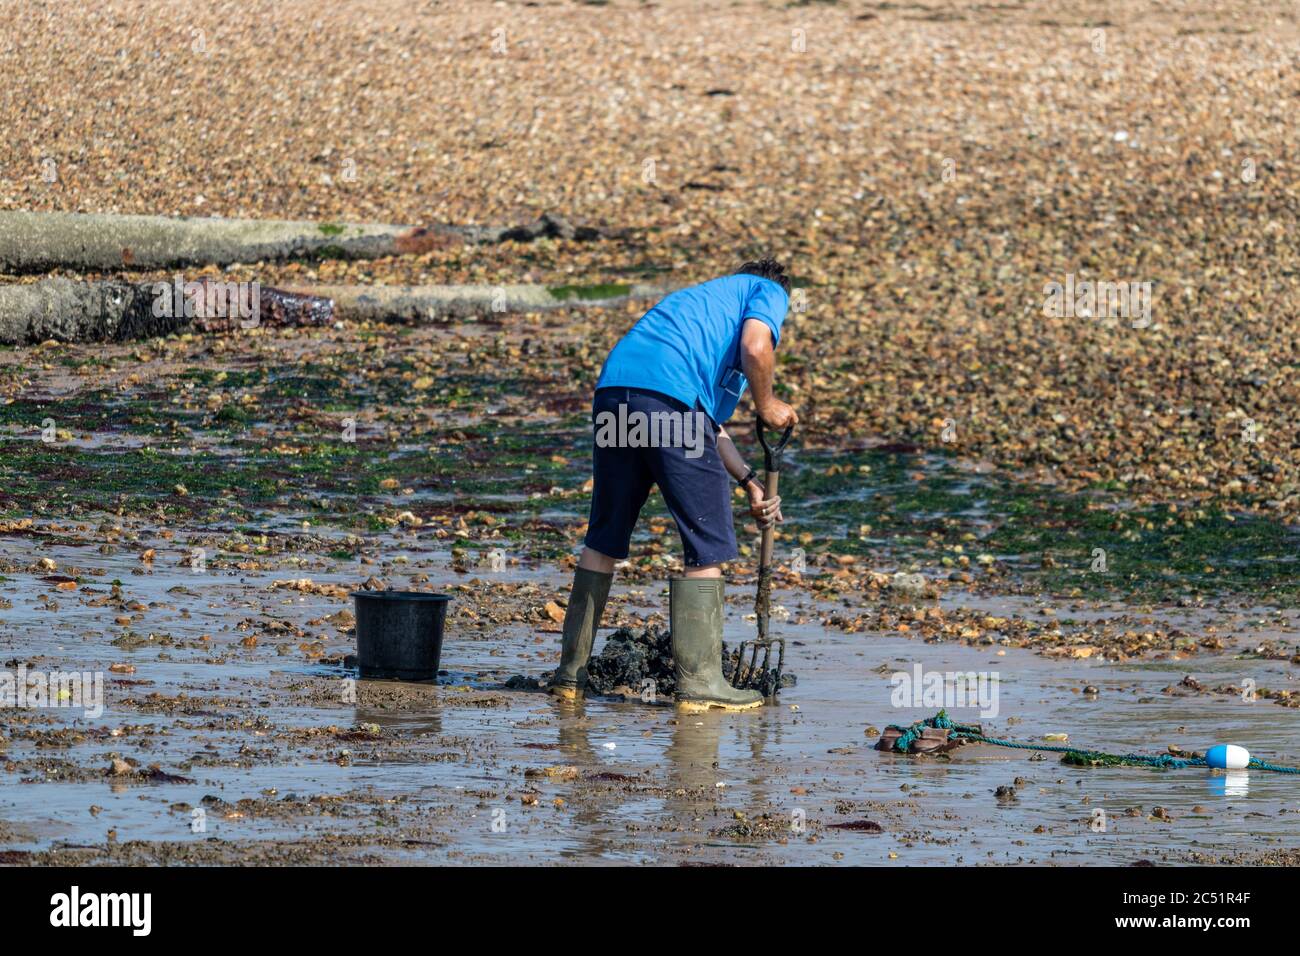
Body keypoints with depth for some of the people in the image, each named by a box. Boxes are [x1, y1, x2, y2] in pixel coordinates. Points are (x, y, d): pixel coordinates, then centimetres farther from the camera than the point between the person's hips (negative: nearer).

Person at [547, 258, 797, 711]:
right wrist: (766, 405, 11)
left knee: (604, 537, 18)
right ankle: (699, 682, 1)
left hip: (614, 386, 7)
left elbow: (708, 425, 35)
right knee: (706, 542, 2)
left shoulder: (707, 298, 39)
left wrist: (751, 483, 30)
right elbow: (756, 346, -6)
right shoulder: (769, 292, 18)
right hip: (670, 392, -7)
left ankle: (571, 672, 22)